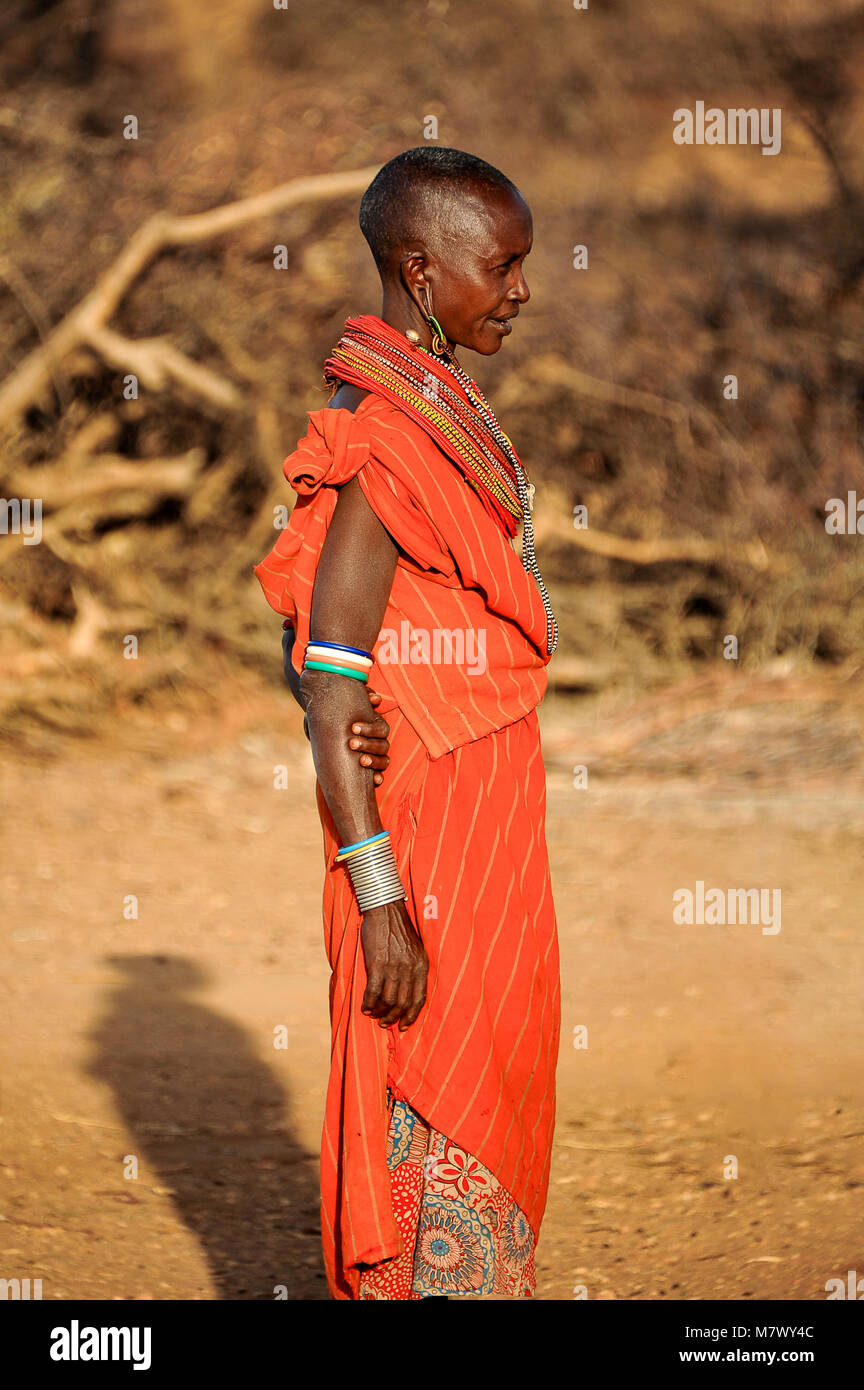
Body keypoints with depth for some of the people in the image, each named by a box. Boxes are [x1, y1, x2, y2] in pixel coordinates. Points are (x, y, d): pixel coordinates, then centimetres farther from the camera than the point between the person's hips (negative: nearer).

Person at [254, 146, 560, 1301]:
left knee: (495, 1098, 15)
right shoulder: (381, 440, -18)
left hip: (489, 817, 9)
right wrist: (379, 904, -22)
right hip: (424, 840, -9)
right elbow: (328, 681, -21)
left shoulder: (448, 412, 12)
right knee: (432, 1127, -2)